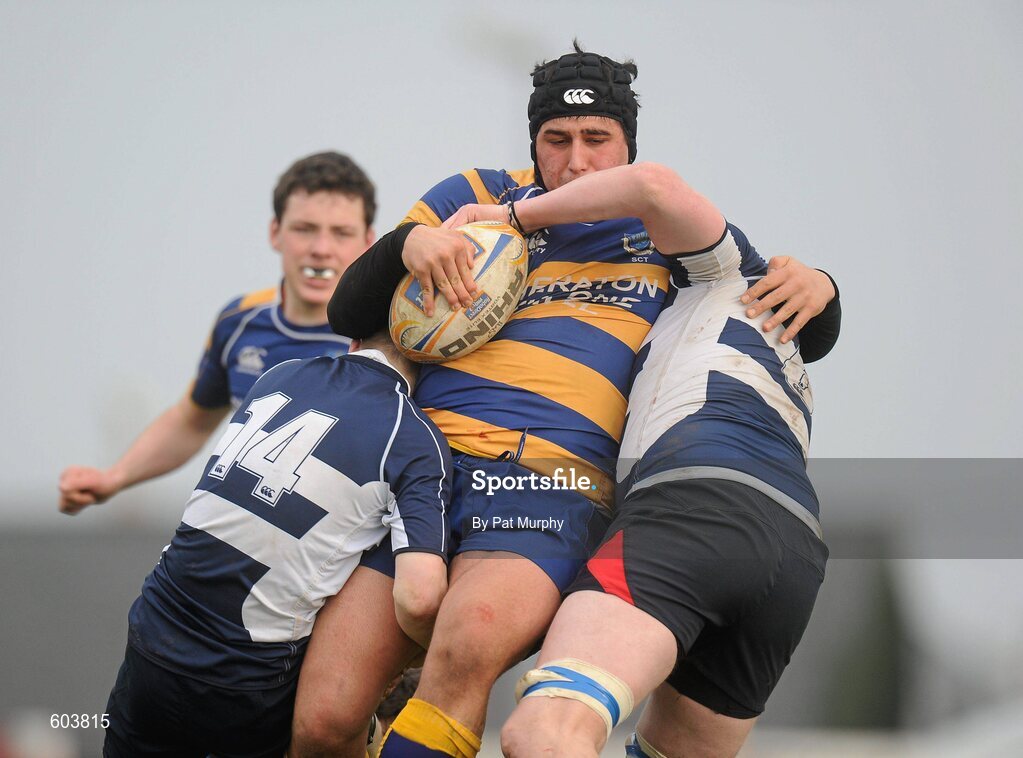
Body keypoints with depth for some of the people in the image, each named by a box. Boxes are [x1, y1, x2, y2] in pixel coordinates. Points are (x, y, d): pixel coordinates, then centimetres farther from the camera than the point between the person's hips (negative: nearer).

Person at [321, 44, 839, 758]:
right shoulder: (477, 197, 19)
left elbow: (801, 343, 28)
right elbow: (347, 313, 17)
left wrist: (817, 289, 5)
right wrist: (407, 243, -2)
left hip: (551, 480, -1)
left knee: (473, 638, -36)